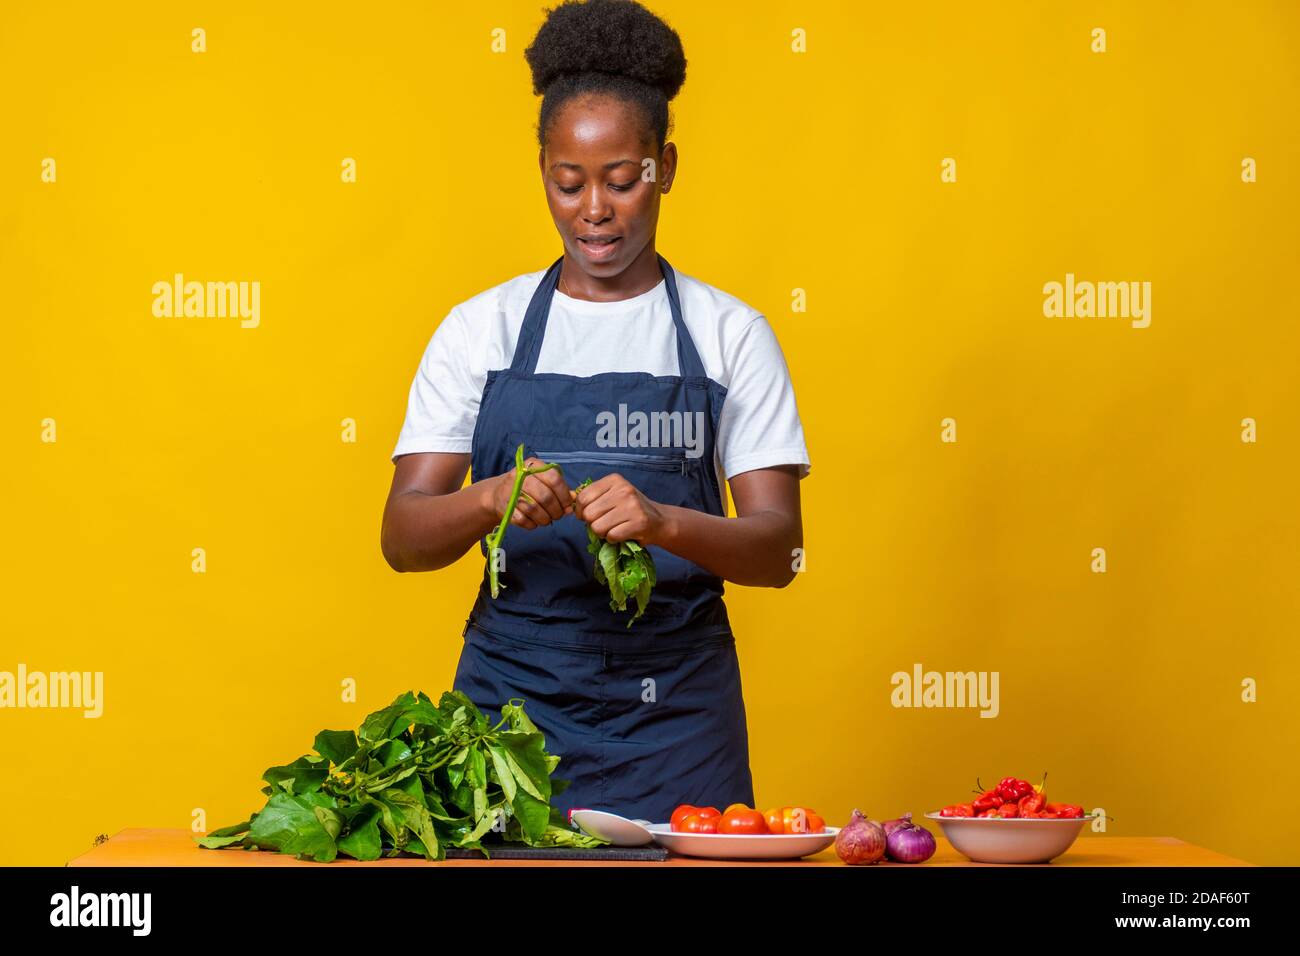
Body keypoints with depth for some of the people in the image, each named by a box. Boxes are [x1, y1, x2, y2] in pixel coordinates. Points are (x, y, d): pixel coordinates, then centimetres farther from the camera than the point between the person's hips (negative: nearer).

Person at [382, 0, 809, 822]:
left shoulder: (730, 334, 3)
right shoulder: (480, 330, 6)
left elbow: (778, 548, -4)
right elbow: (402, 537, -1)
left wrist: (664, 523, -23)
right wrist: (493, 499, -21)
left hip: (676, 720, 0)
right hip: (512, 699, 1)